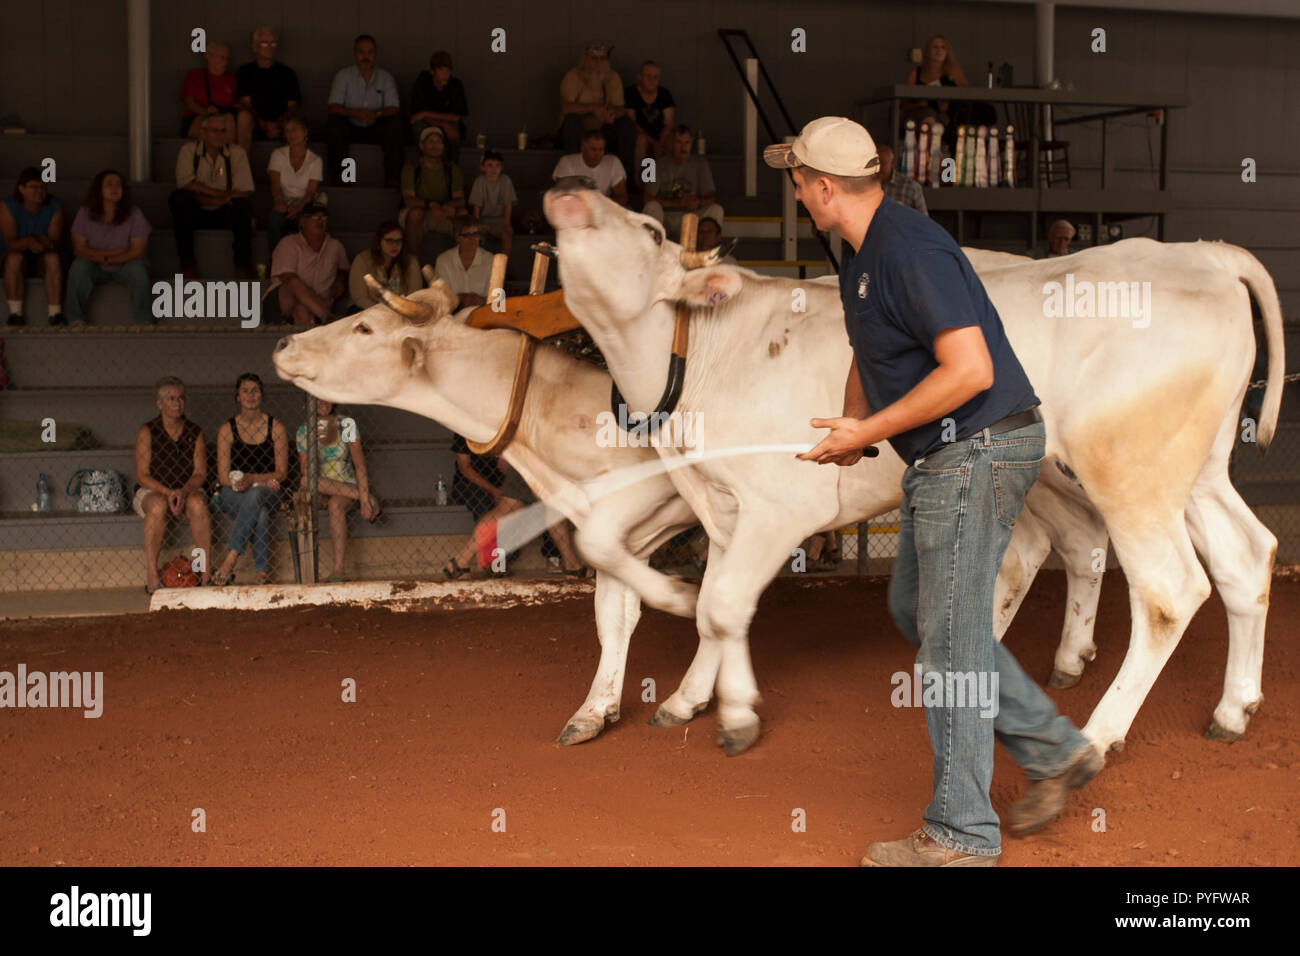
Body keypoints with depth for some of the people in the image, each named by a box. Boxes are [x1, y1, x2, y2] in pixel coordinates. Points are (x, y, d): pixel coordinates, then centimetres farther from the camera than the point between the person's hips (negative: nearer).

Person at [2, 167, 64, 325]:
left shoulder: (55, 207, -6)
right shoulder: (7, 206, -10)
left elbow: (55, 243, -12)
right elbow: (10, 243, -17)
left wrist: (42, 241, -37)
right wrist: (29, 242, -40)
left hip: (43, 261, 1)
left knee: (53, 257, -32)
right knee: (14, 256, -34)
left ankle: (55, 313, -39)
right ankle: (15, 313, -36)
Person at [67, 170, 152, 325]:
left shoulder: (134, 213, -9)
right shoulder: (85, 213, -6)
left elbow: (137, 251, -11)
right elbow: (79, 248, -8)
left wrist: (108, 259, -20)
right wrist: (113, 253, -19)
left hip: (124, 265, -1)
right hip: (96, 268, 1)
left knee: (138, 269, -32)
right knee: (79, 265, -29)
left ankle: (144, 321, -20)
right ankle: (76, 320, -20)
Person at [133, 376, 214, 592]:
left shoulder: (195, 433, 5)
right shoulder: (147, 432, -3)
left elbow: (200, 473, -1)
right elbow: (142, 475, -8)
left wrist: (183, 492, -22)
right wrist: (167, 493, -24)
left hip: (187, 491, 2)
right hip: (150, 491, -2)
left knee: (198, 503, -33)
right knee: (159, 505, -37)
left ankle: (206, 573, -33)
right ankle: (152, 576, -37)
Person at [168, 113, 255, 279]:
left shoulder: (237, 152, 0)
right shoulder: (188, 151, -1)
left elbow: (244, 192, -10)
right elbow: (186, 184, -17)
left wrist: (204, 198, -18)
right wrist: (222, 194, -22)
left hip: (227, 214, 0)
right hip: (196, 214, 0)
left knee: (243, 205, -31)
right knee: (178, 198, -30)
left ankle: (243, 262, -20)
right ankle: (186, 258, -20)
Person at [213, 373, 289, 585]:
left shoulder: (276, 428, 4)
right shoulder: (227, 430, 2)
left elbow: (281, 472, 1)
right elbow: (224, 477, -3)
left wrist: (253, 479, -19)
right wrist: (264, 481, -15)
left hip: (267, 492, 0)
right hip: (234, 496, 0)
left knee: (255, 495, -37)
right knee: (261, 513, -36)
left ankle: (230, 560, -41)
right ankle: (262, 569, -35)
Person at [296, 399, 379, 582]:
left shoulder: (346, 424, -3)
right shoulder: (303, 431, 1)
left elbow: (359, 464, -10)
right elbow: (305, 471, -6)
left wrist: (364, 501, -22)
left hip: (349, 487, -2)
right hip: (322, 492, 2)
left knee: (335, 504, -35)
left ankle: (339, 569, -42)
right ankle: (370, 499, -25)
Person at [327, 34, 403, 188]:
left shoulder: (386, 77, 2)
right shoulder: (343, 76, -1)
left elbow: (394, 108, -8)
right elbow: (333, 107, -12)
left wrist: (377, 114, -32)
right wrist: (355, 113, -33)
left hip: (376, 129, 1)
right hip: (349, 128, -1)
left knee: (395, 124, -28)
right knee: (335, 122, -31)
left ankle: (391, 180, -22)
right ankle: (338, 179, -27)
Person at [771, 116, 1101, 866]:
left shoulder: (911, 249, -20)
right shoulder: (862, 256, 13)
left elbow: (971, 370, -27)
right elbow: (870, 354, 28)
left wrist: (869, 431, -19)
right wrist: (853, 425, 8)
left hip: (979, 451, -11)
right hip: (946, 458, 11)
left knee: (950, 635, -4)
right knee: (916, 609, 18)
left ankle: (961, 835, 7)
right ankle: (1056, 752, 24)